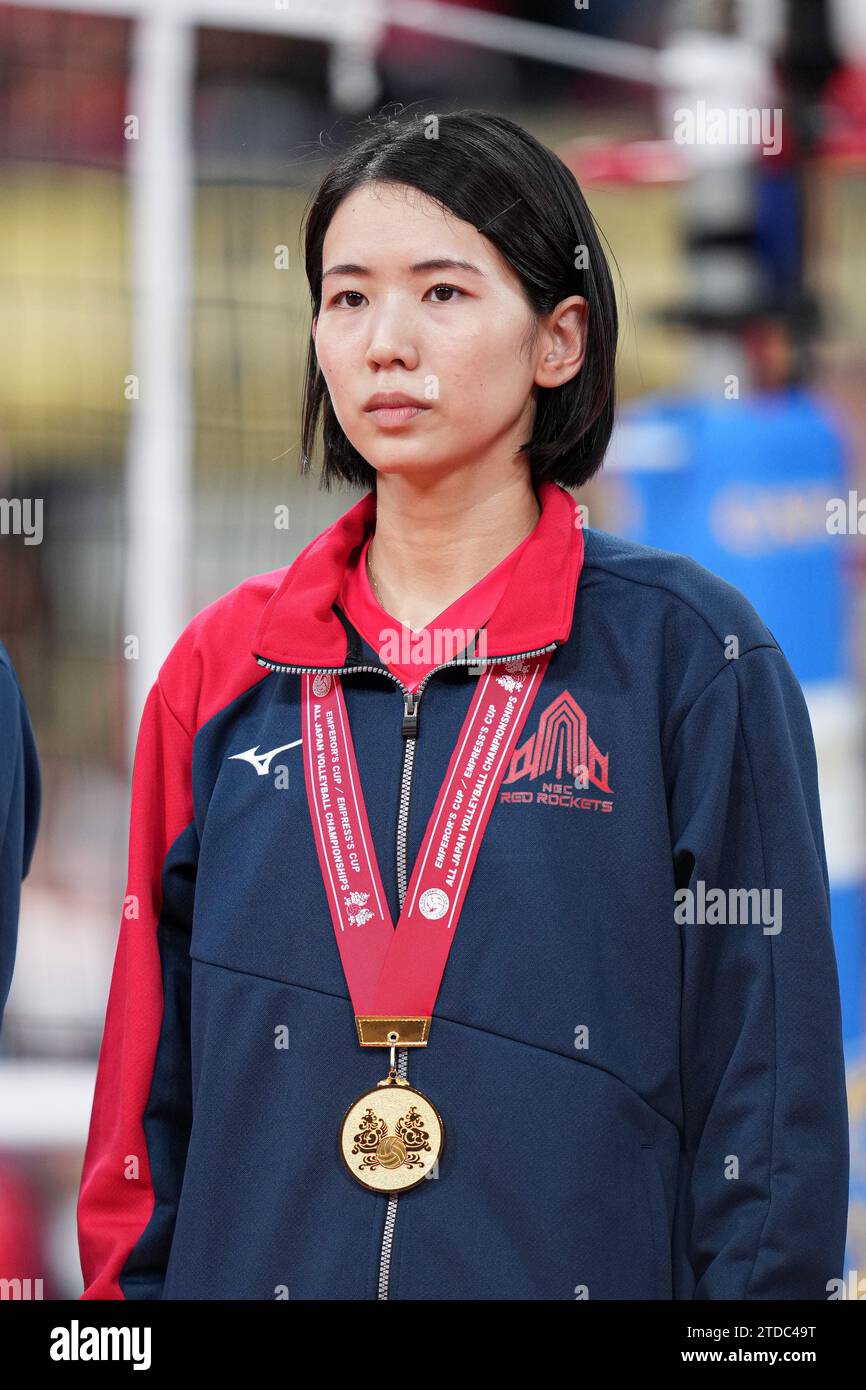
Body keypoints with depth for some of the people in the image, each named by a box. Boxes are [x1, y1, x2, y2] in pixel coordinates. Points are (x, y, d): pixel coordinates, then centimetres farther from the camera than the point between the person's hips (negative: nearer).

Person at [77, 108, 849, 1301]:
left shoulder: (690, 654, -4)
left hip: (585, 1264, -3)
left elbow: (769, 1083, -6)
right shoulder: (224, 668, 5)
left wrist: (756, 1288, -12)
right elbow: (150, 1088, 8)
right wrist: (129, 1284, -1)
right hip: (252, 1264, 3)